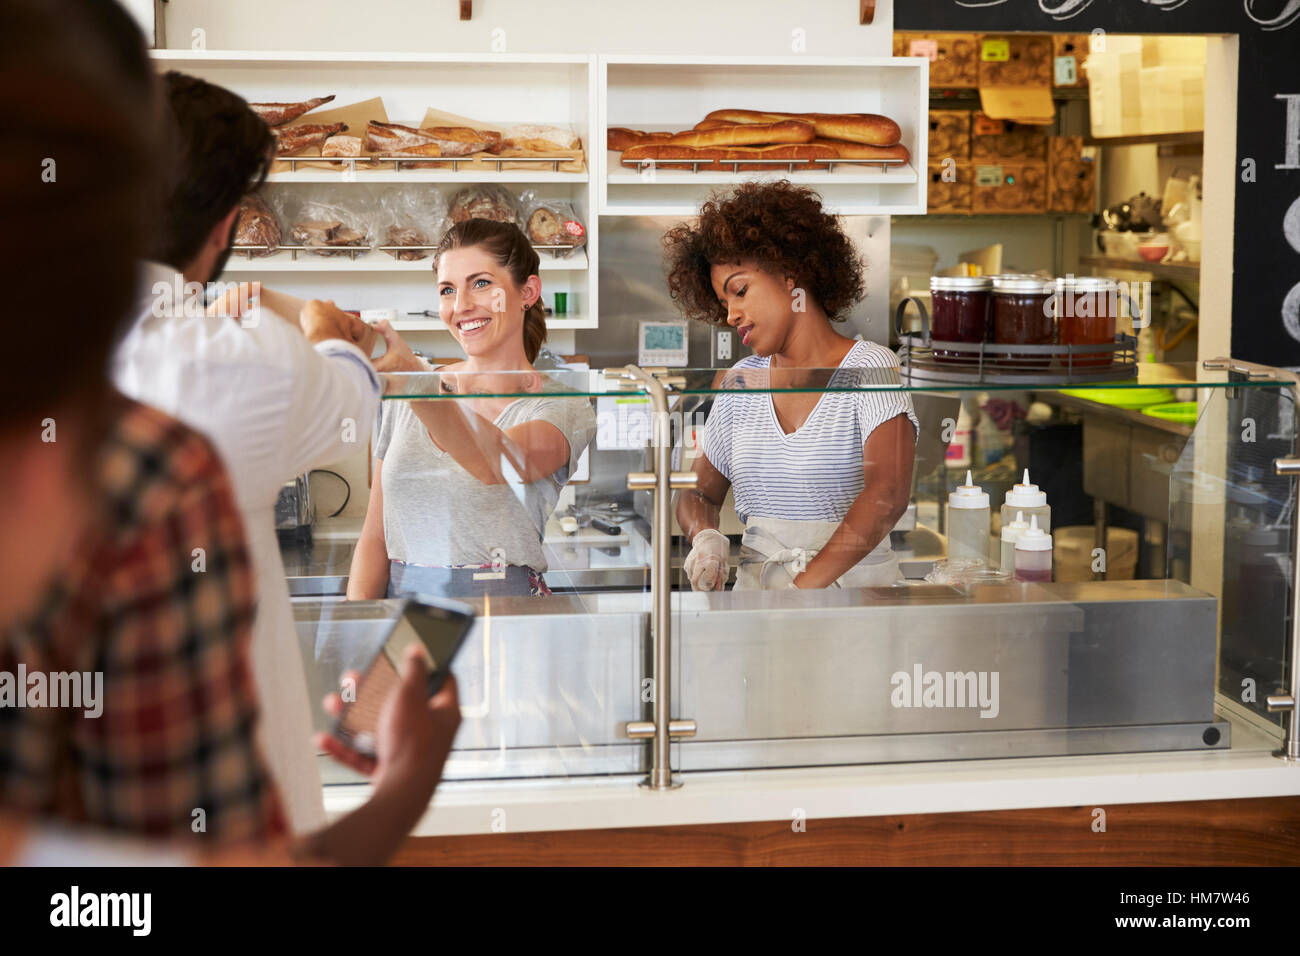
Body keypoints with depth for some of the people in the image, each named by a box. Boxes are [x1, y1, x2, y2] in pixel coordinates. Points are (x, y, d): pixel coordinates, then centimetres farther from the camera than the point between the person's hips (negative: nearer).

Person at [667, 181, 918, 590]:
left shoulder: (870, 368, -4)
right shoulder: (741, 383, 14)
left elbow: (887, 495, -18)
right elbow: (699, 493, 24)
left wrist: (803, 586, -27)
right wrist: (706, 538, -1)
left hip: (854, 581, -4)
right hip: (754, 583, 4)